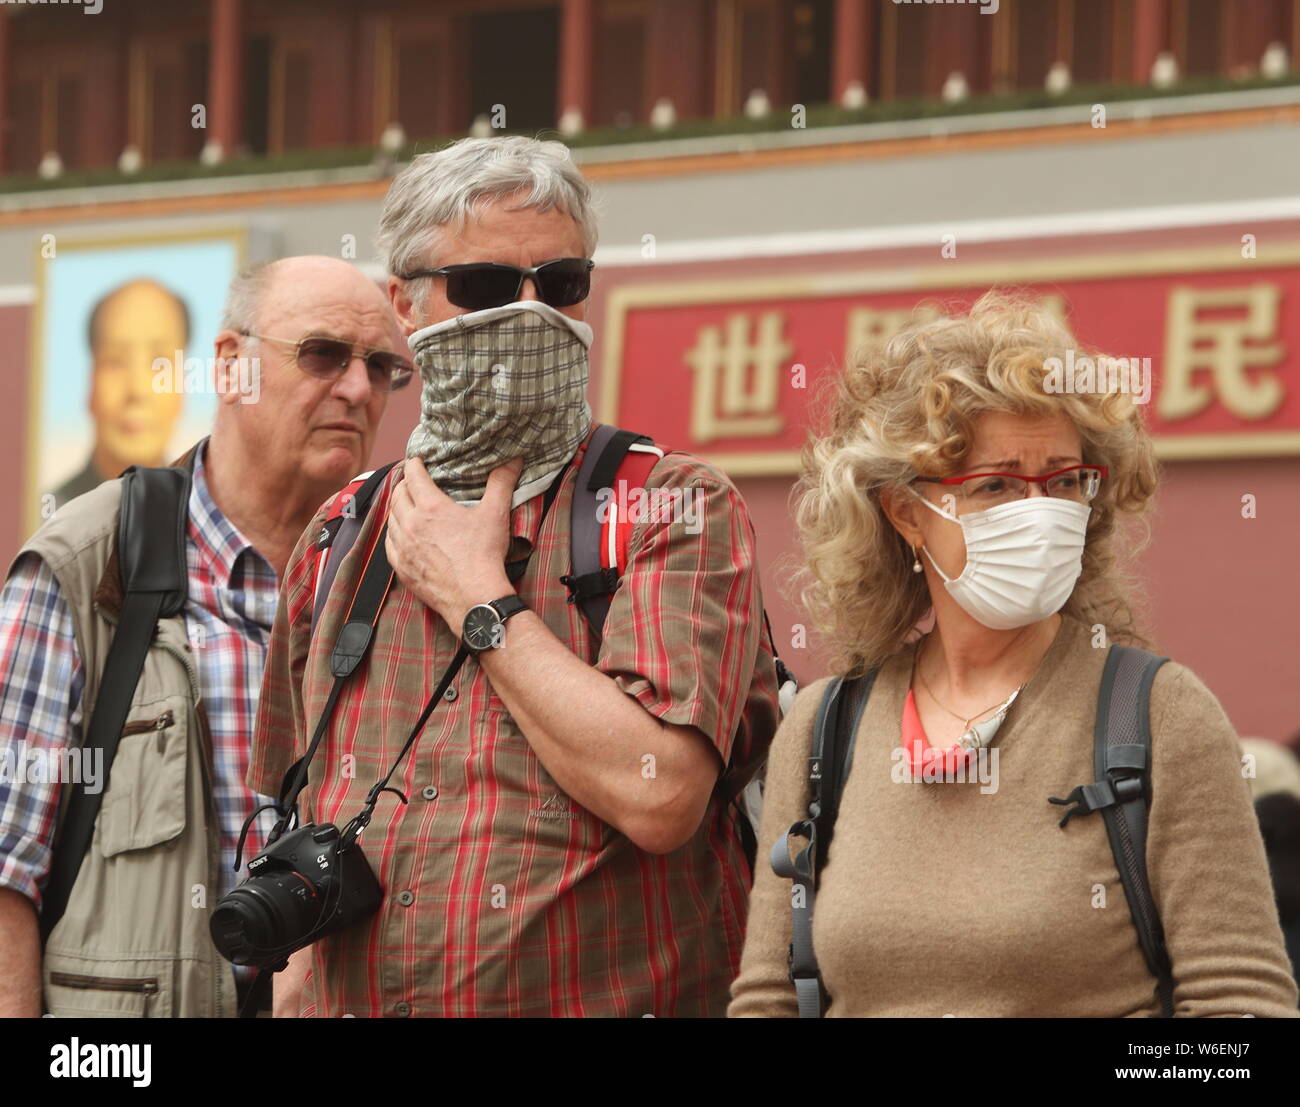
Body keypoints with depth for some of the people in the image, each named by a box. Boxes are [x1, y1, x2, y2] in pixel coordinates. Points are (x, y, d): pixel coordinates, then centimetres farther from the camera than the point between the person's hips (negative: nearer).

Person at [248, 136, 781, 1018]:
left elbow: (658, 795, -21)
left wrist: (478, 598, -12)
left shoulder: (677, 510, -6)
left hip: (610, 999, -4)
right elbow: (294, 853, 13)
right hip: (350, 1005, 4)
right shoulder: (337, 542, 8)